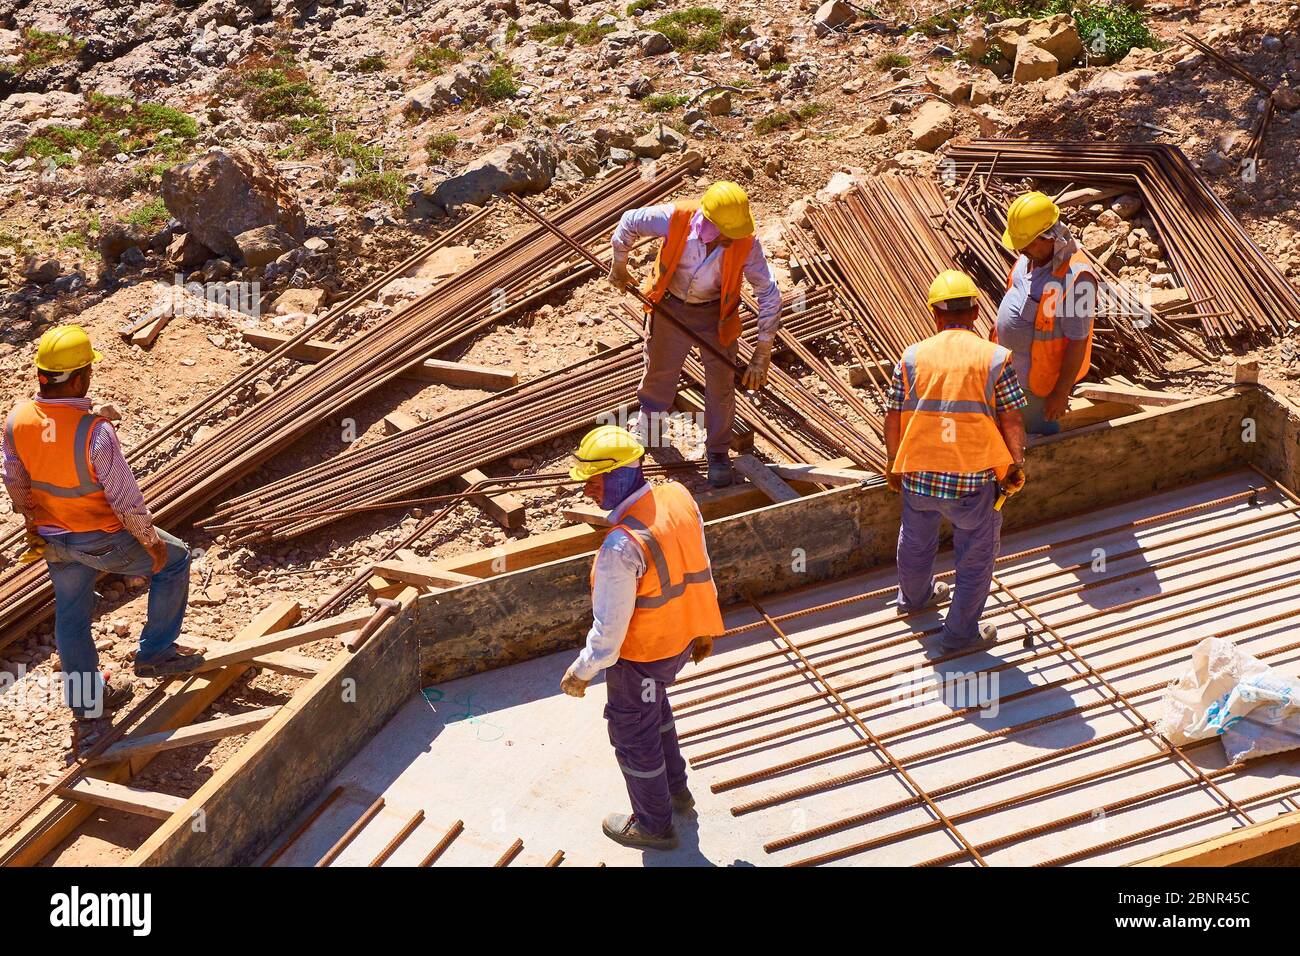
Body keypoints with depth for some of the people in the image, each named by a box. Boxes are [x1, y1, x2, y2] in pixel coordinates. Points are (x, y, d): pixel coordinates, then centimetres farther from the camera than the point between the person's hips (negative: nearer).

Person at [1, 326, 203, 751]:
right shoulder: (94, 433, -32)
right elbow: (126, 498, -23)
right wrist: (151, 541, -7)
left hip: (54, 539, 6)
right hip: (102, 540, -6)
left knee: (71, 621, 20)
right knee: (173, 560, 20)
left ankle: (88, 716, 31)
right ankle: (155, 653, 28)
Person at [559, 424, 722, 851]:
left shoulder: (621, 547, -35)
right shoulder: (679, 497, -12)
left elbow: (609, 627, -25)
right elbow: (699, 568, 2)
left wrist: (583, 671, -9)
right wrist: (705, 629, 15)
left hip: (640, 654, -8)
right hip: (682, 637, 8)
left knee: (634, 737, 17)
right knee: (653, 707, 33)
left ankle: (653, 825, 37)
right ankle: (676, 789, 52)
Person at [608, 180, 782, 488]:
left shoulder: (746, 243, -30)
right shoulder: (675, 219, -32)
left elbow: (769, 295, -22)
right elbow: (630, 222, -12)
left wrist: (762, 355, -23)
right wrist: (619, 266, 2)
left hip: (715, 313, -1)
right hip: (671, 306, 1)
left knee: (721, 384, 4)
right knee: (659, 370, 19)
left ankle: (718, 451, 25)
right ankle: (648, 422, 49)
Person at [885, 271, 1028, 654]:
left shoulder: (913, 356, -3)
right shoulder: (995, 358, -8)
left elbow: (893, 419, 1)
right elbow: (1012, 421, -6)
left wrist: (894, 464, 16)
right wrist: (1016, 465, 9)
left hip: (917, 475, 3)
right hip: (973, 479, -3)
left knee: (916, 541, 29)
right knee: (976, 555, 17)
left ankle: (914, 597, 54)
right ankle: (960, 632, 26)